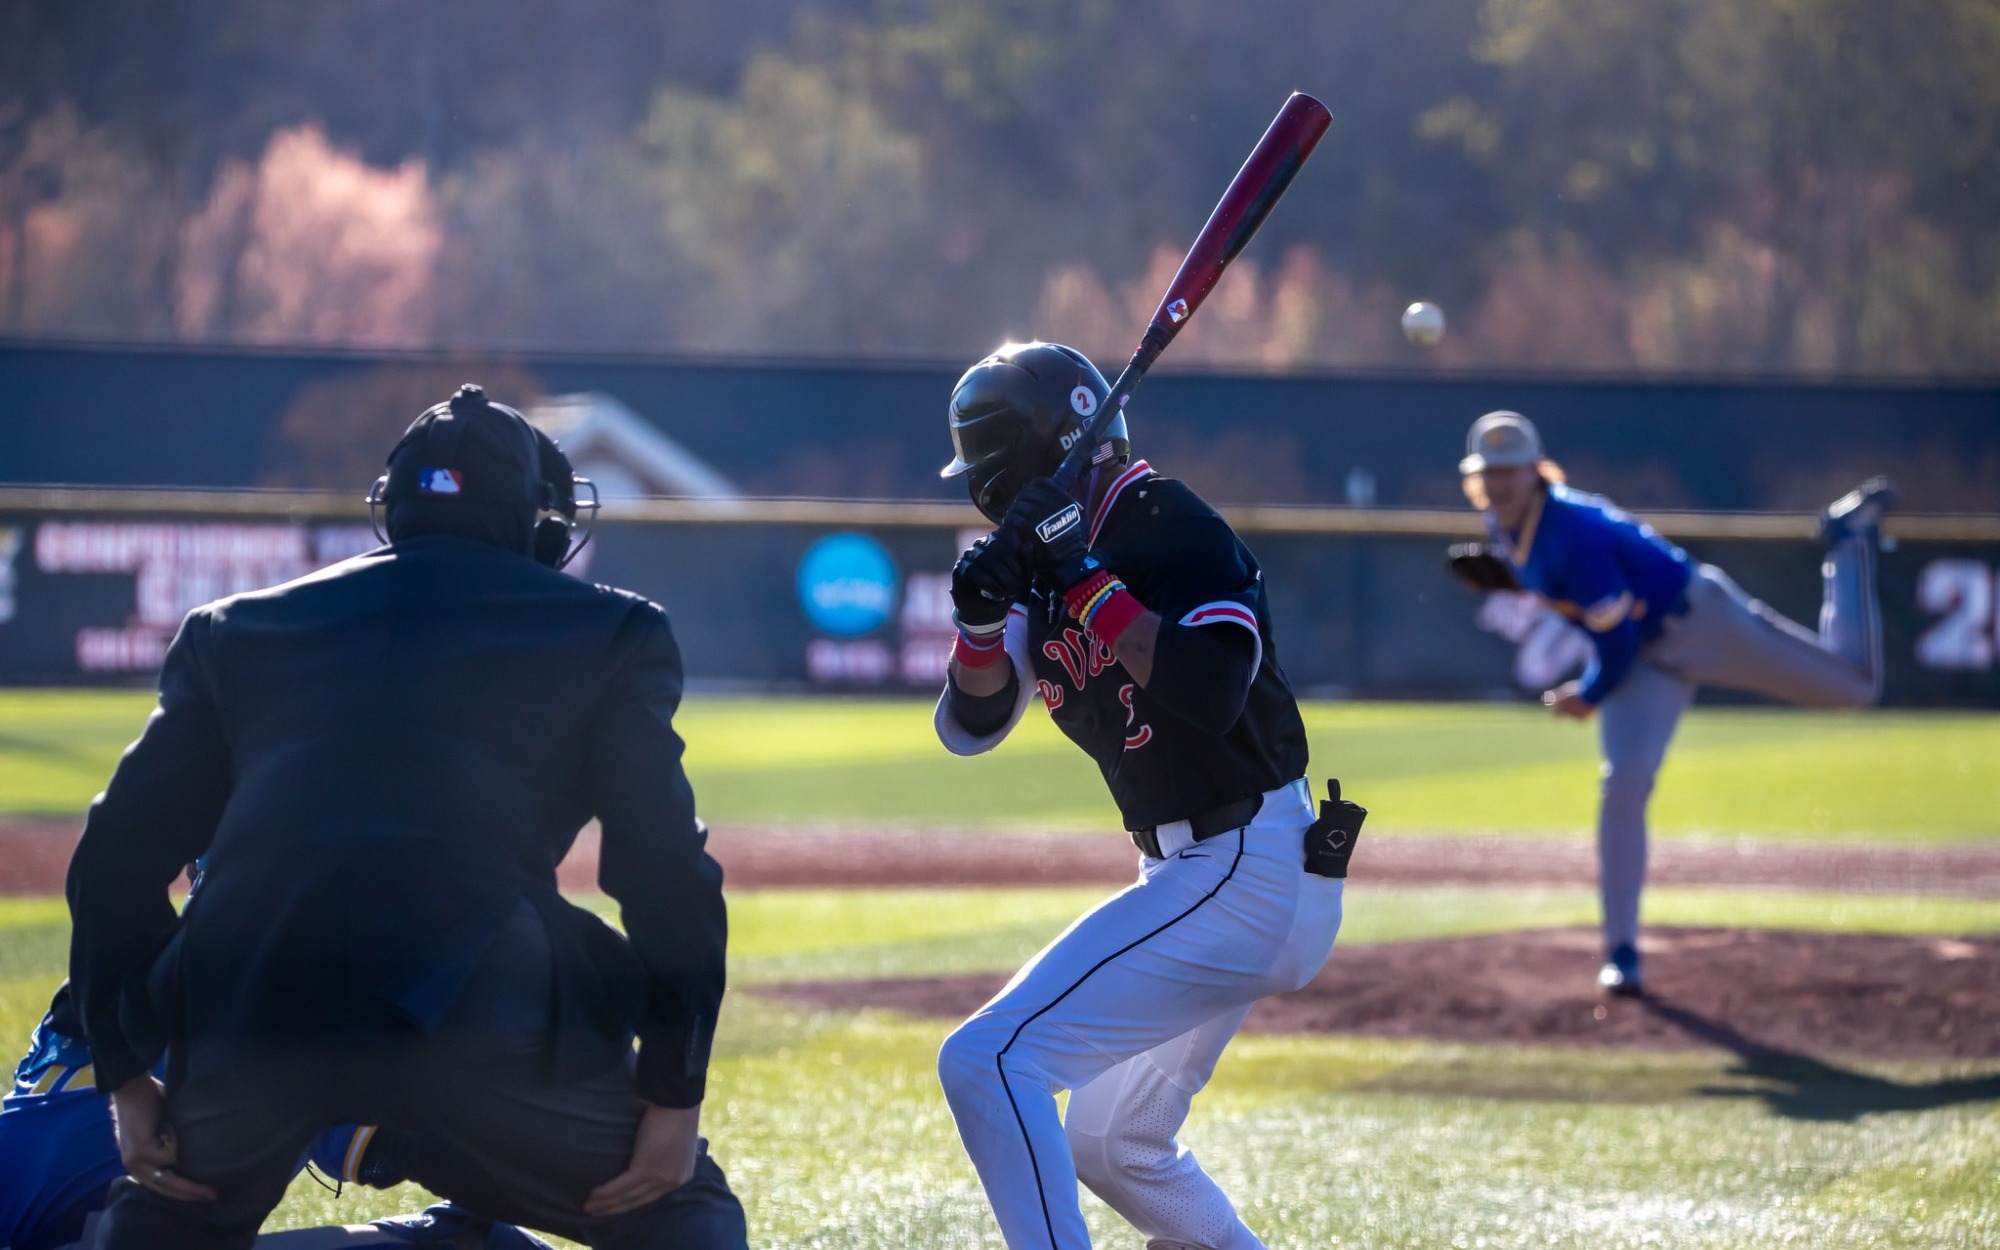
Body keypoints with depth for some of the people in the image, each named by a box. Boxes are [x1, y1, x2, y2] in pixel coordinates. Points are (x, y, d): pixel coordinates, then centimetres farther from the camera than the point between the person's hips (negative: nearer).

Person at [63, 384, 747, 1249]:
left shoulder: (234, 627, 27)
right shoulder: (607, 632, 19)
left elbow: (116, 854, 21)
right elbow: (668, 872, 9)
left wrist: (126, 1077, 24)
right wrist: (674, 1096, 12)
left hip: (242, 1015, 3)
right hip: (486, 1015, -2)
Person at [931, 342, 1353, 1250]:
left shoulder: (1170, 528, -16)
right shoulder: (1043, 568, 10)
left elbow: (1213, 692, -31)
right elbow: (969, 726, 6)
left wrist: (1084, 577, -29)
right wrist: (982, 617, -12)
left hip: (1244, 880, -10)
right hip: (1199, 878, 10)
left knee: (987, 1061, -20)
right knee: (1112, 1148, 24)